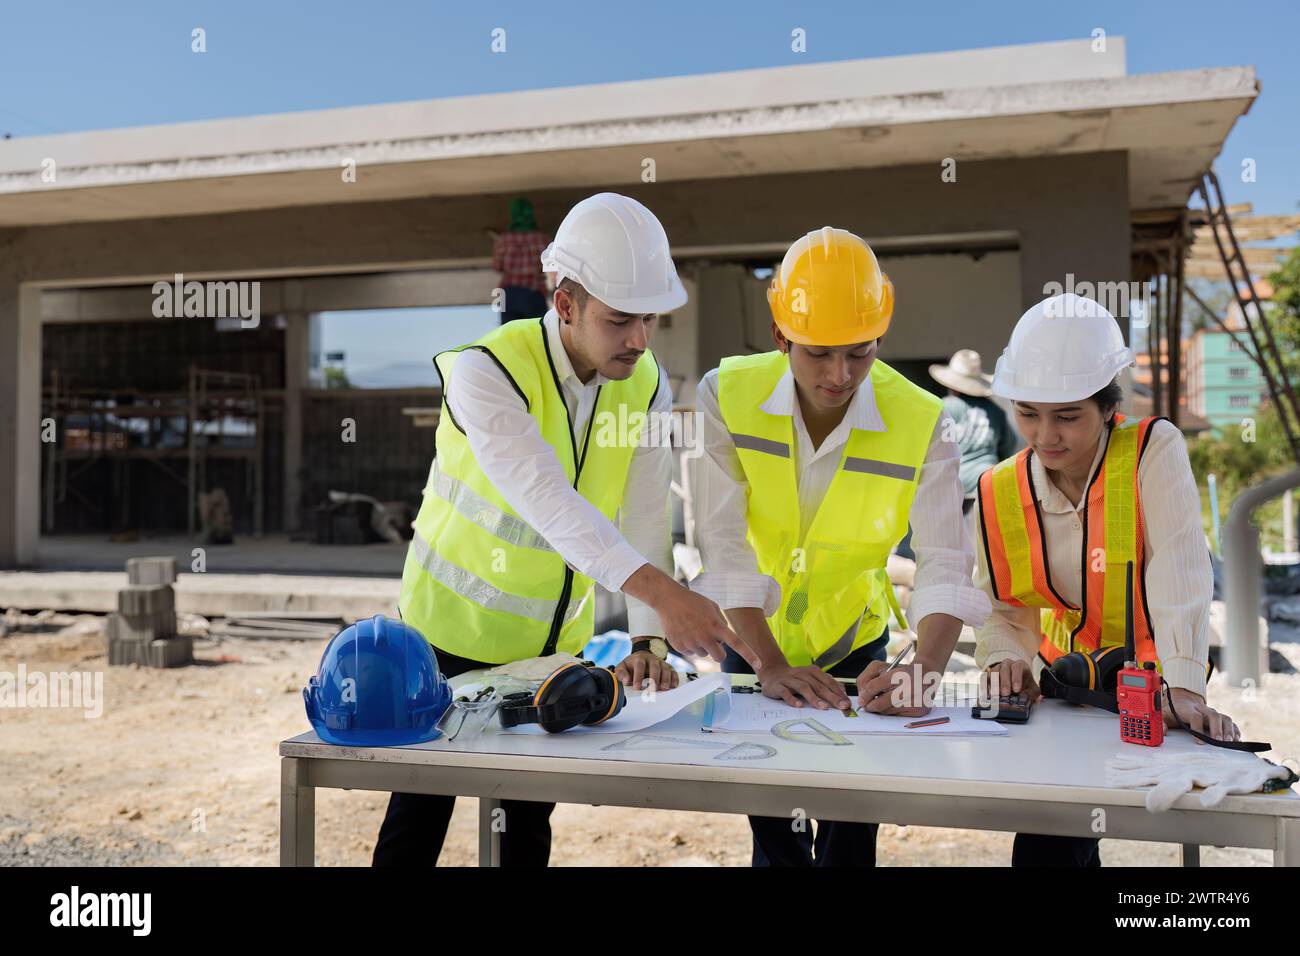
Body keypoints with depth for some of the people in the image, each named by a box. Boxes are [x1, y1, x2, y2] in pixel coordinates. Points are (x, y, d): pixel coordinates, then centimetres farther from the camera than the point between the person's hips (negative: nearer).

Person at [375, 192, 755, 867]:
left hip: (555, 638, 4)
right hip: (453, 627, -4)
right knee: (421, 816, 10)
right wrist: (660, 594, -48)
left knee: (529, 819, 13)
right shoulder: (485, 370, -26)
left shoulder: (645, 384, -8)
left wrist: (645, 641, -22)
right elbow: (546, 498, -39)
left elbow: (645, 520, -11)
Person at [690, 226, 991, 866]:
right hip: (755, 640, 0)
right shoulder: (728, 394, -20)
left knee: (852, 826, 3)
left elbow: (946, 564, -23)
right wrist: (768, 663, -31)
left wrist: (923, 671, -39)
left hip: (852, 642, 0)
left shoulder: (919, 423, -19)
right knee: (769, 822, 3)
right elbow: (723, 543, -23)